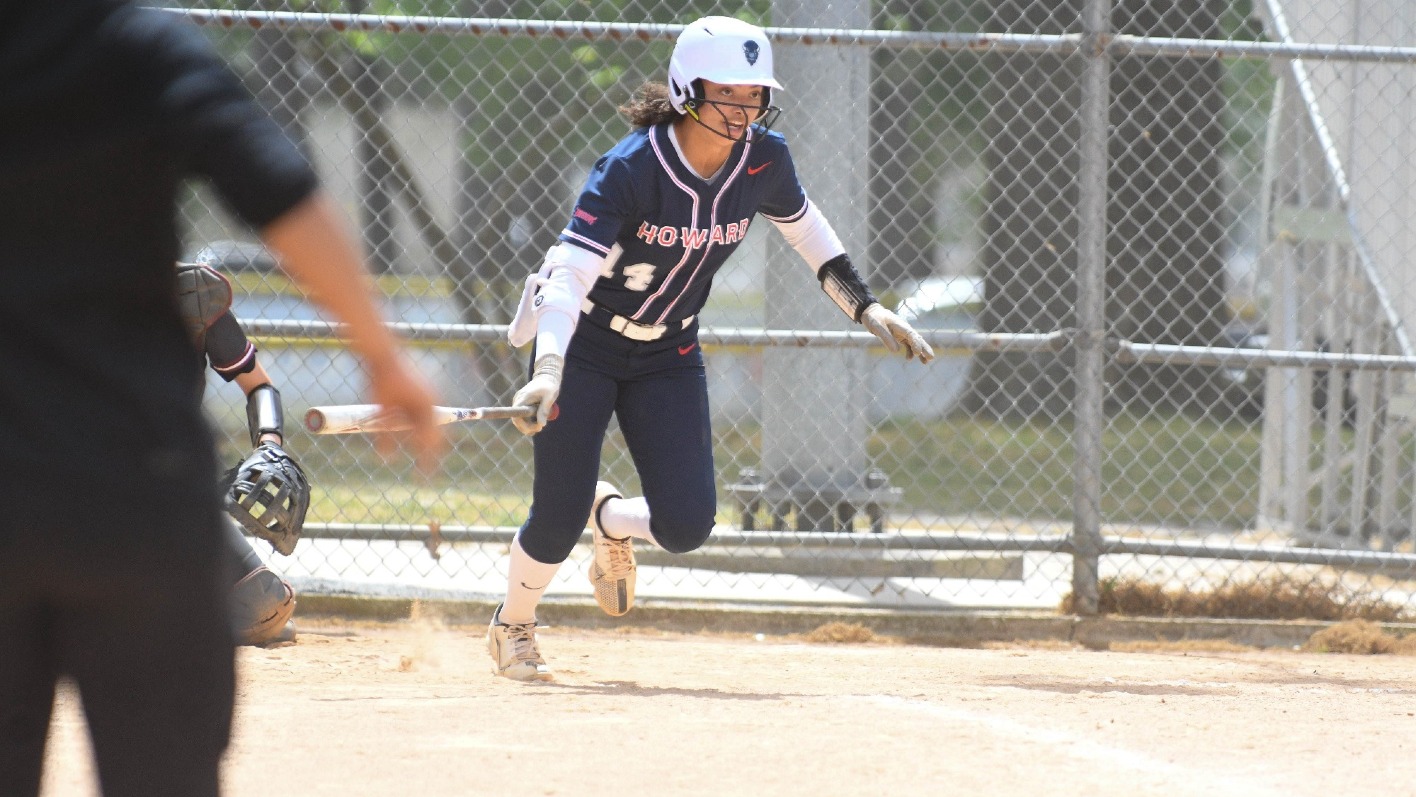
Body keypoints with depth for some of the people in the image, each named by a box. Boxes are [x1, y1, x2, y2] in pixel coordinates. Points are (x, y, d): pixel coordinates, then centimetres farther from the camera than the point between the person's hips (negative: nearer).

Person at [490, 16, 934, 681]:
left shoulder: (764, 159, -13)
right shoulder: (632, 170, -29)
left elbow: (803, 226, 9)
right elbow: (568, 274, -36)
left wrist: (866, 308, 5)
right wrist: (548, 370, -50)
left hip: (668, 355, 5)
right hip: (584, 345, -5)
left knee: (686, 526, -8)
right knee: (558, 520, -7)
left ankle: (609, 520, 29)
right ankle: (512, 626, 25)